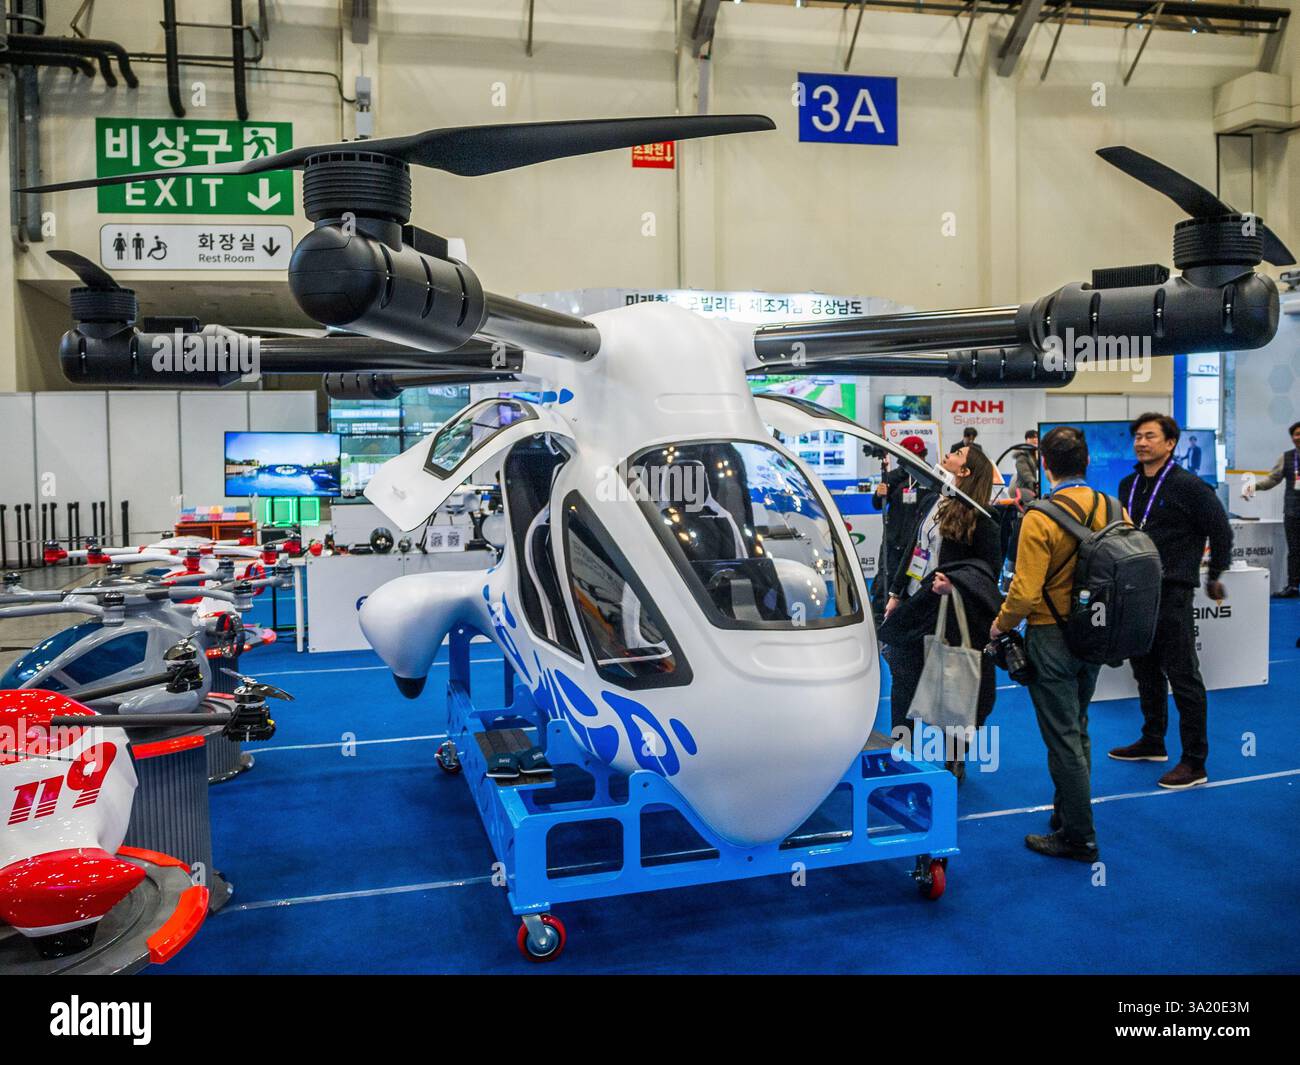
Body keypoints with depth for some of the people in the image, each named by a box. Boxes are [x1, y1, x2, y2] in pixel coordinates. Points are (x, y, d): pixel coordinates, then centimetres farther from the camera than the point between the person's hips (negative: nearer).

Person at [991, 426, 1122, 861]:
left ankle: (1079, 837, 13)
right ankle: (1067, 817, 33)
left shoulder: (1040, 518, -20)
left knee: (1062, 738, 4)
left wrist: (1000, 625, -5)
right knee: (1076, 730, 21)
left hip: (1052, 639, -7)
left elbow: (1025, 591, -22)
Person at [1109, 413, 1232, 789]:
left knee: (1182, 676, -4)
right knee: (1146, 671, 17)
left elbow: (1221, 531, -5)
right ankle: (1152, 743, 31)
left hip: (1172, 593, -7)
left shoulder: (1188, 486, -10)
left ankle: (1195, 762, 4)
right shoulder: (1128, 485, 10)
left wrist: (1214, 577, 3)